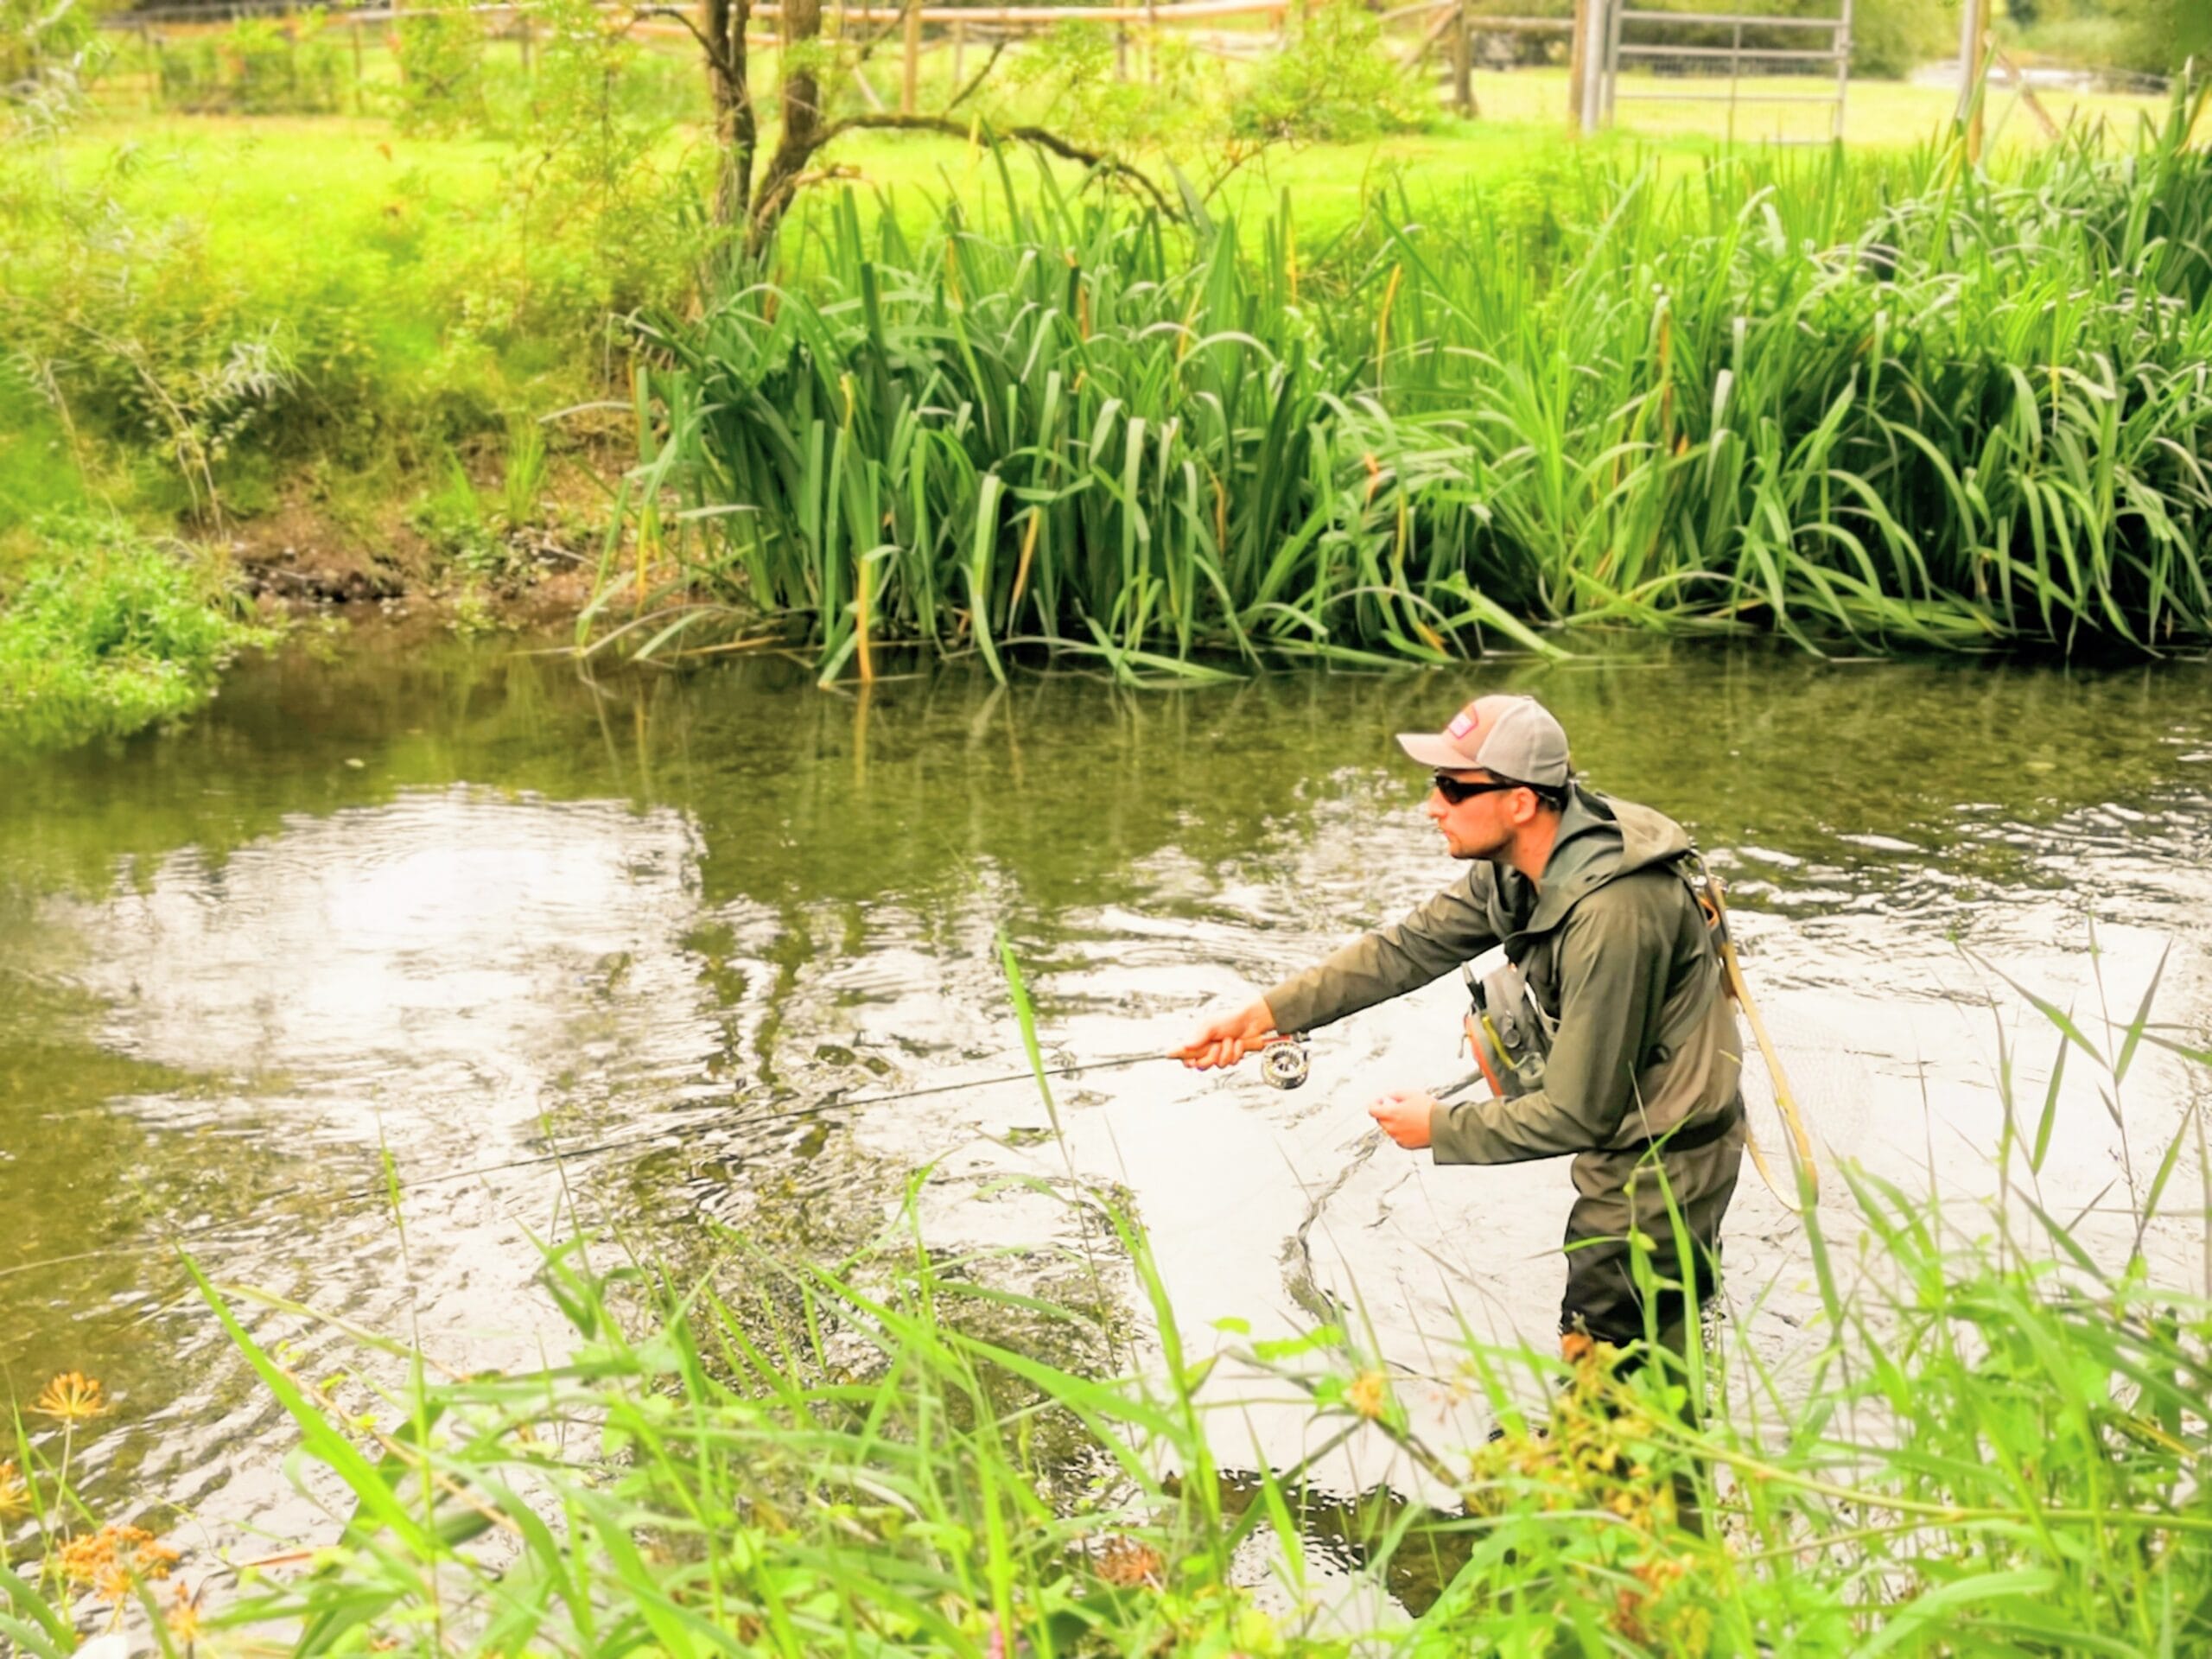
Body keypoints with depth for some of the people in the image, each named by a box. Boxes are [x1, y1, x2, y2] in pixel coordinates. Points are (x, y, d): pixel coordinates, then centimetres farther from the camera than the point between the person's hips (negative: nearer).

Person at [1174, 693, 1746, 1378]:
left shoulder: (1611, 912, -33)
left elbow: (1579, 1116, -27)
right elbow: (1407, 948, 1)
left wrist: (1439, 1128, -13)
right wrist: (1264, 1013, -7)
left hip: (1663, 1162, -9)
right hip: (1624, 1137, 9)